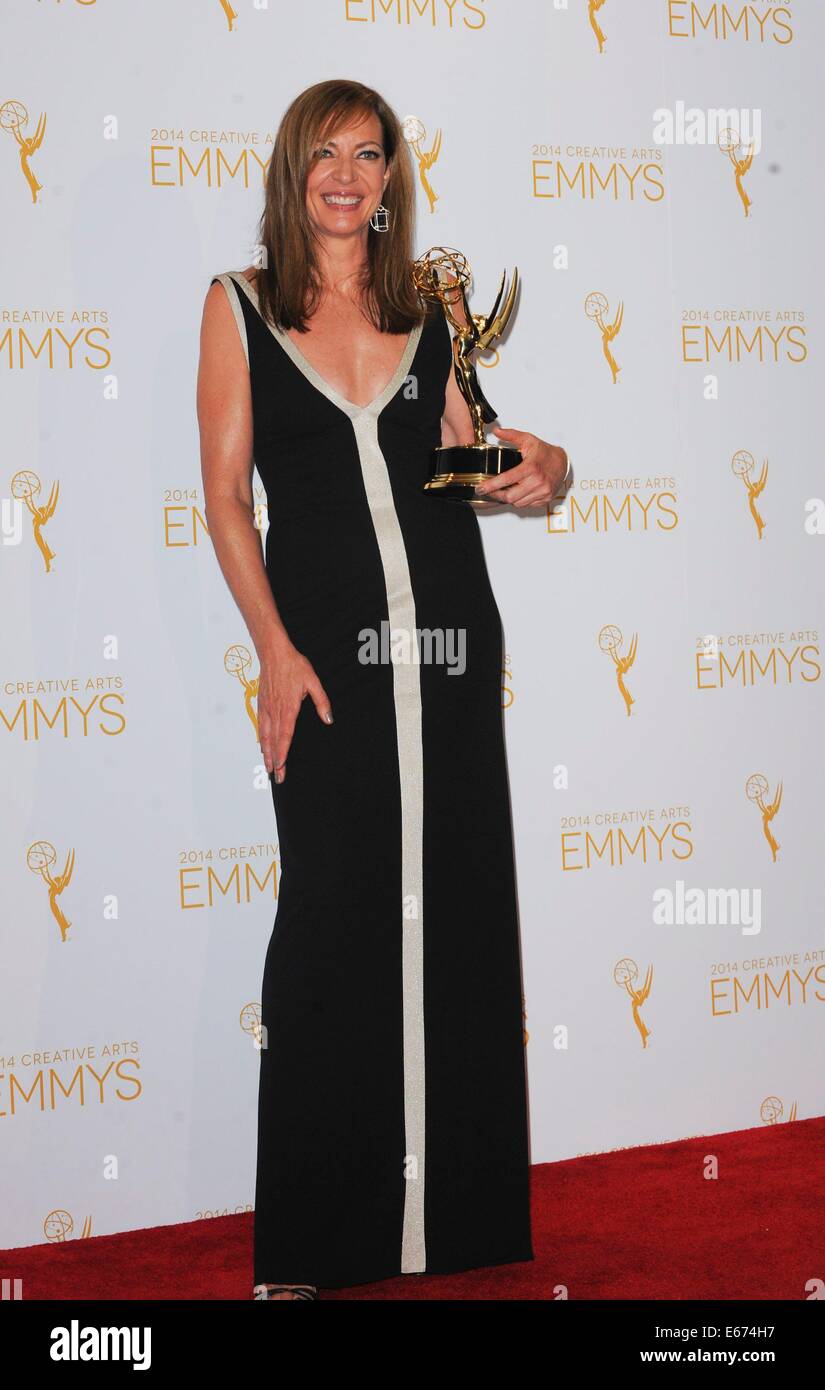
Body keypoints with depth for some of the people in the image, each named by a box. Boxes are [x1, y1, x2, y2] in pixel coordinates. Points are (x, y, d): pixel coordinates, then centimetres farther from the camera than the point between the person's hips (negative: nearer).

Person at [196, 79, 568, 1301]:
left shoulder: (430, 313, 11)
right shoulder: (240, 306, 3)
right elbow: (225, 496, 0)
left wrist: (537, 469, -4)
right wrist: (275, 651, -10)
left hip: (450, 643, 3)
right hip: (327, 648, -3)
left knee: (458, 910, 6)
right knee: (331, 920, -1)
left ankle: (458, 1208, 19)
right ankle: (312, 1240, 10)